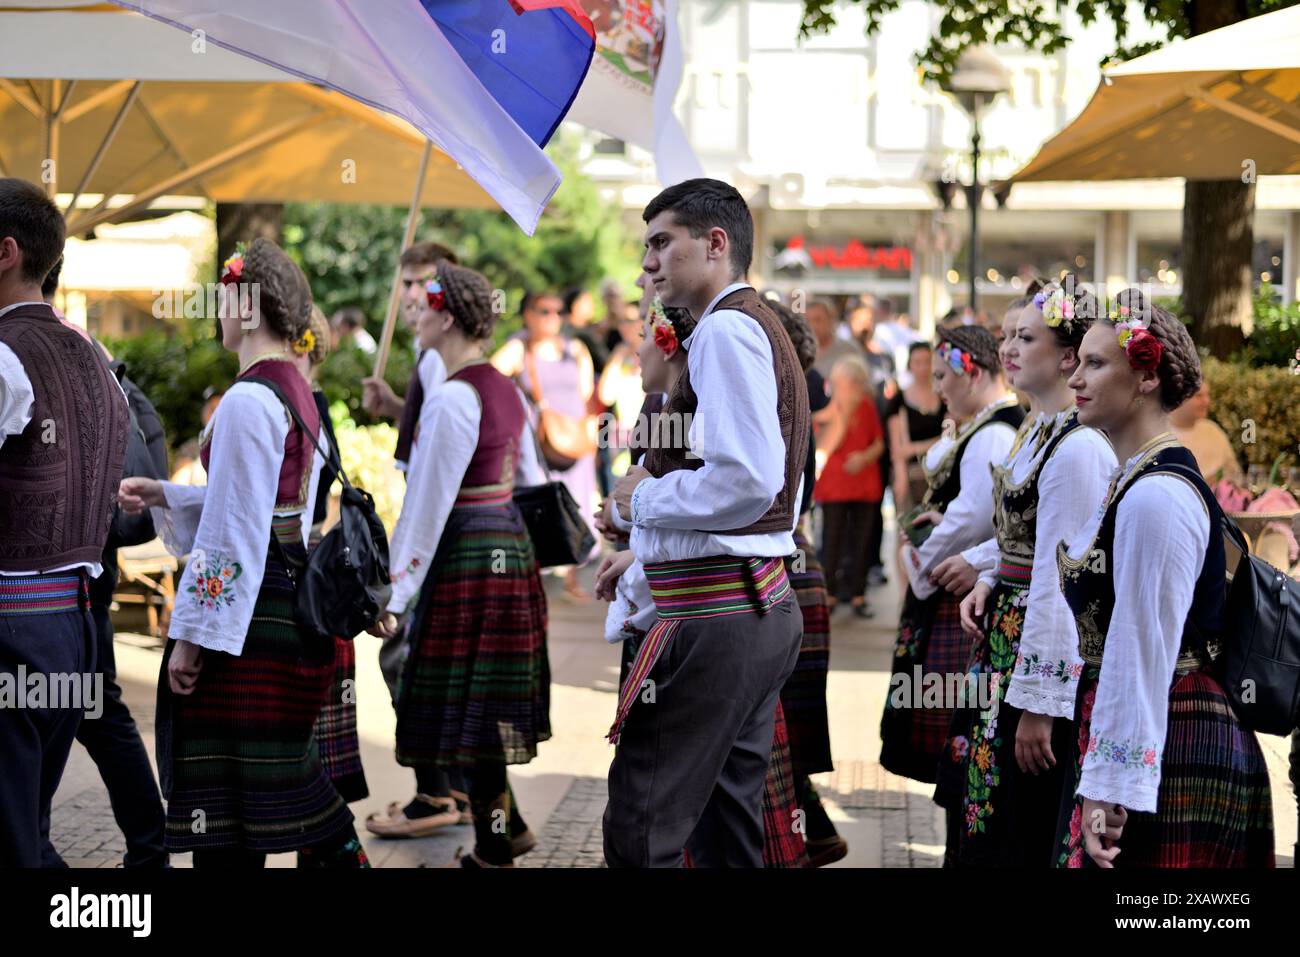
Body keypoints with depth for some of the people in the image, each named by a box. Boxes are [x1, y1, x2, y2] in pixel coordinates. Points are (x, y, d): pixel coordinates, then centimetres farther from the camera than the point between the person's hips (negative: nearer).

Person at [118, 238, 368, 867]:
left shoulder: (248, 400, -17)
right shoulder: (297, 392, 12)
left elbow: (232, 531, -20)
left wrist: (191, 634, -18)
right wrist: (163, 496, 16)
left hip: (246, 606, -10)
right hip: (288, 596, 10)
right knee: (283, 765, 18)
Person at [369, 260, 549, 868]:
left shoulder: (452, 397, -17)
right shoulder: (504, 389, 10)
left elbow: (428, 504, -19)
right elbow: (528, 479, 17)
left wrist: (395, 595, -16)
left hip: (467, 558, -9)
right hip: (510, 545, 9)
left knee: (467, 704, -1)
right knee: (485, 700, 17)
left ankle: (495, 849, 6)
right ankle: (506, 825, 24)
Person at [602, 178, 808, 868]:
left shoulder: (726, 329, -12)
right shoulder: (763, 327, 20)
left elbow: (747, 479, -24)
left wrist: (644, 498, -9)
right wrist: (643, 545, 19)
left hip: (713, 622, -11)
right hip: (764, 608, 11)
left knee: (637, 837, -10)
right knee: (728, 832, 15)